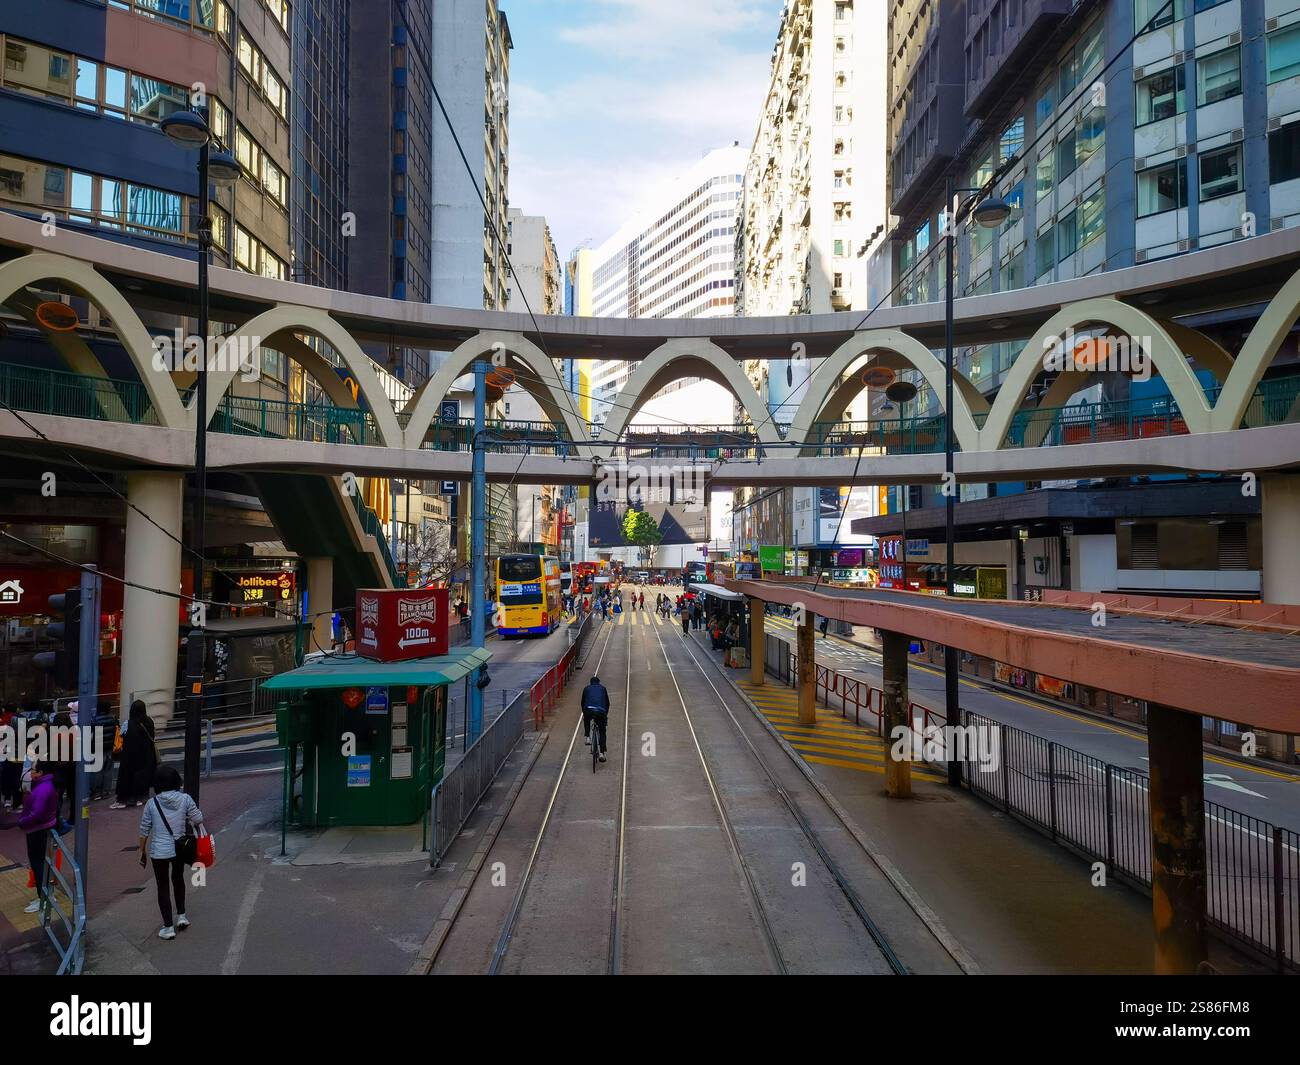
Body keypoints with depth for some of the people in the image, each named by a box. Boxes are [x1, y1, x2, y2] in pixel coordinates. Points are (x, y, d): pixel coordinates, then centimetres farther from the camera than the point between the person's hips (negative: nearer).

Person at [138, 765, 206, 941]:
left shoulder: (152, 804, -10)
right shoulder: (185, 799, -10)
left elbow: (144, 831, -4)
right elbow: (198, 820, -7)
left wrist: (142, 852, 8)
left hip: (159, 852, -2)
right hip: (180, 849, 2)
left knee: (163, 888, 12)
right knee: (178, 879, 28)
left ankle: (168, 927, 16)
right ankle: (181, 915, 29)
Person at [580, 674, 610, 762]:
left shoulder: (586, 688, 25)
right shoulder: (603, 688, 27)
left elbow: (583, 702, 30)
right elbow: (607, 702, 31)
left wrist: (583, 713, 44)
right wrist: (606, 714, 44)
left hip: (589, 710, 0)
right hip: (601, 711, 0)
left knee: (586, 721, 36)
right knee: (602, 732, 16)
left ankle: (587, 737, 21)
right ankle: (602, 753, 6)